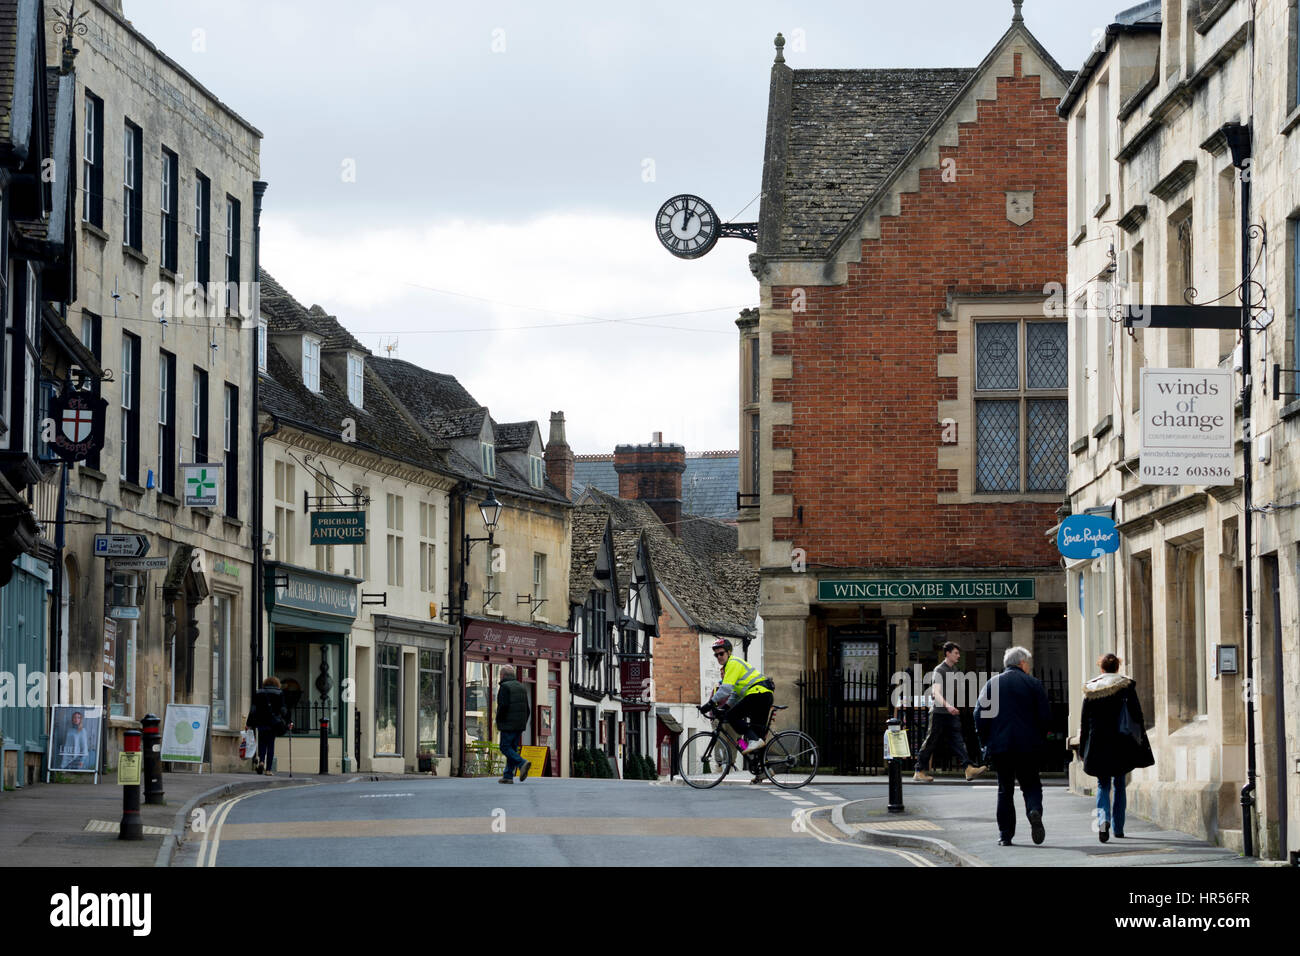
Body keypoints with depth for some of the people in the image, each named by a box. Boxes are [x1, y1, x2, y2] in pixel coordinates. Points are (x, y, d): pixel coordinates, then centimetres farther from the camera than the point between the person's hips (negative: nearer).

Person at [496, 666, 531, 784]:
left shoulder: (505, 687, -9)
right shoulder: (522, 687, 15)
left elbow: (503, 706, -18)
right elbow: (527, 709, 14)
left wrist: (498, 721, -7)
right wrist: (524, 722, 17)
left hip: (509, 724, -8)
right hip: (520, 725, 8)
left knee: (505, 748, -4)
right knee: (513, 748, 10)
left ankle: (522, 763, -24)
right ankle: (508, 776, 7)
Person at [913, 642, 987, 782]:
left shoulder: (954, 669, 14)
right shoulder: (939, 670, -13)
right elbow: (936, 692, -26)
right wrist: (947, 706, -40)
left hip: (952, 713, 7)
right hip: (939, 712, -7)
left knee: (958, 741, -4)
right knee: (931, 743, 0)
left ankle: (969, 768, -17)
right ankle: (920, 771, 9)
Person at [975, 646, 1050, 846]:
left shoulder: (992, 684, 5)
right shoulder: (1033, 683, 1)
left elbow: (980, 715, 1)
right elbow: (1045, 715, -3)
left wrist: (985, 741, 9)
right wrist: (1040, 739, 11)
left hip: (999, 746, 1)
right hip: (1028, 746, -1)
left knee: (1005, 790, 8)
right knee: (1031, 785, 10)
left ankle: (1005, 835, 5)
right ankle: (1034, 810, -21)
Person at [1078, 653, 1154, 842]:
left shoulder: (1091, 688, 1)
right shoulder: (1126, 685, -2)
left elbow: (1084, 721, 3)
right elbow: (1137, 715, -3)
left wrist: (1083, 749, 9)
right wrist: (1141, 742, 3)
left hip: (1098, 746, 0)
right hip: (1121, 746, 0)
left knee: (1103, 784, 6)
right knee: (1119, 784, 13)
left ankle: (1103, 820, -20)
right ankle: (1118, 828, 17)